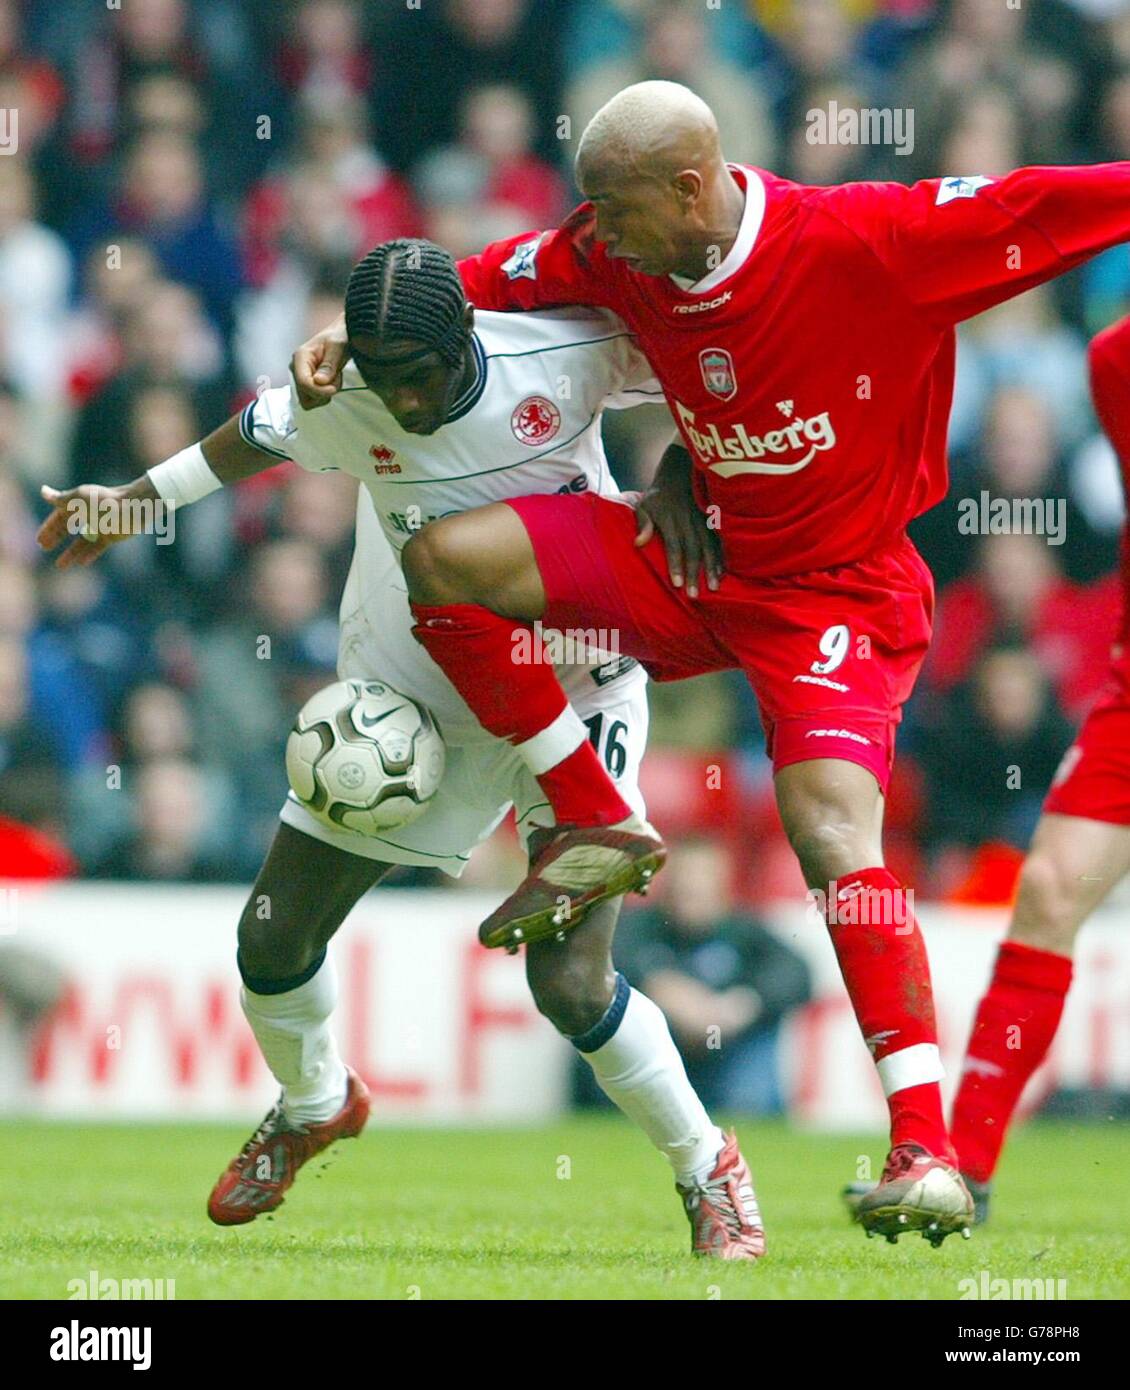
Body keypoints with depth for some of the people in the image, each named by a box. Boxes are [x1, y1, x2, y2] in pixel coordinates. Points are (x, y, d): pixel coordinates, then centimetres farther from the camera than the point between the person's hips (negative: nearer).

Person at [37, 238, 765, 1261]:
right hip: (409, 702, 4)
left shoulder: (569, 352, -25)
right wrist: (140, 498, 16)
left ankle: (707, 1167, 9)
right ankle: (312, 1105, 40)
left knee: (571, 985, -17)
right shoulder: (336, 407, -17)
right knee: (273, 943, 6)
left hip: (574, 690, -3)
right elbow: (257, 434, 7)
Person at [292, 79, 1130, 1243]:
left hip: (837, 590, -6)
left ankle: (926, 1148, -27)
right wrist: (354, 338, -3)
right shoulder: (617, 255, -8)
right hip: (698, 564, 6)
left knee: (834, 832, -27)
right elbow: (493, 281, 8)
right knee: (445, 557, -10)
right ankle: (591, 830, 5)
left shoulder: (871, 243, -25)